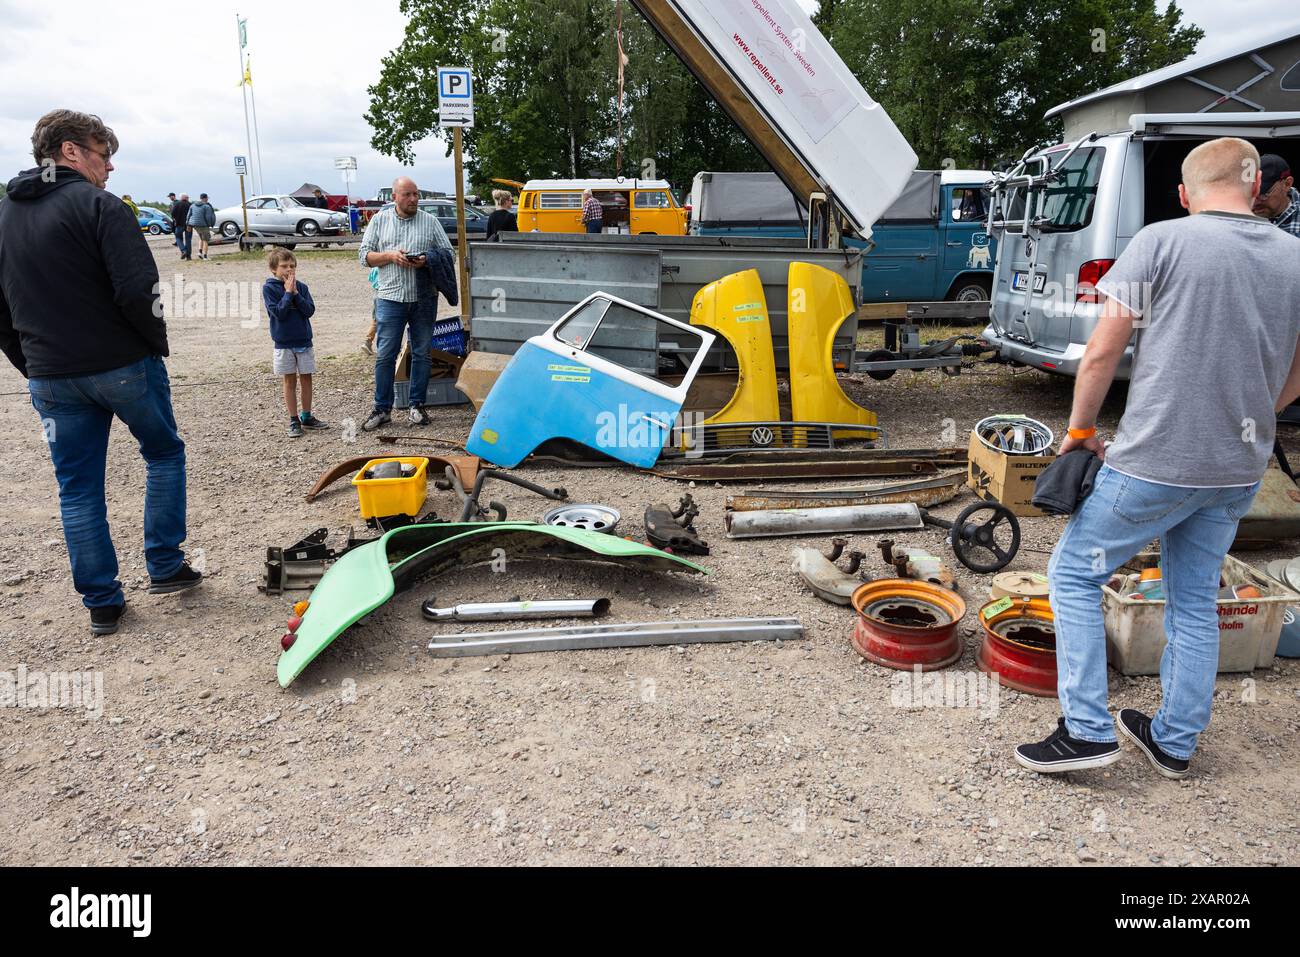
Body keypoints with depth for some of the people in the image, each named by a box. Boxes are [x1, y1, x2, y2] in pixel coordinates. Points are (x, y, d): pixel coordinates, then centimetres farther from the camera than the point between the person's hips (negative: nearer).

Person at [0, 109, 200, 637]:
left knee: (77, 487, 11)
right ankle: (165, 567, 18)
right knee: (164, 454, 17)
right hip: (125, 366, -5)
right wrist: (157, 343, -7)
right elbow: (138, 291, -21)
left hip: (50, 378, 5)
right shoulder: (98, 205, -10)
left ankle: (101, 602, 16)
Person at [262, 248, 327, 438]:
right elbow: (278, 312, -17)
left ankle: (306, 417, 21)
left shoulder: (301, 287, 3)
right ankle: (294, 421, 10)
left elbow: (310, 310, -8)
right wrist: (288, 292, -16)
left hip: (304, 341, 3)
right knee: (290, 381, 4)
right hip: (284, 343, -3)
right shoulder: (269, 288, -6)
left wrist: (295, 293, -15)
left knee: (306, 379, 9)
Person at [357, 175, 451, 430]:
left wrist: (427, 260, -13)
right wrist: (390, 256, -11)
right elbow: (365, 255, 7)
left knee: (421, 354, 6)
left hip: (424, 297, 1)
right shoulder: (380, 220, 8)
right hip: (390, 297, -1)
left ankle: (417, 405, 16)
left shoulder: (430, 221, 8)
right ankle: (382, 408, 7)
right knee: (385, 355, -1)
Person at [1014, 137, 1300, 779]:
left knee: (1074, 574, 8)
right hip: (1239, 469, 6)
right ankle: (1175, 742, 29)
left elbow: (1102, 352, -11)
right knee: (1195, 601, 17)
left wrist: (1080, 427, 1)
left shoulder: (1161, 242, -9)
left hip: (1155, 458, -6)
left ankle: (1087, 730, 6)